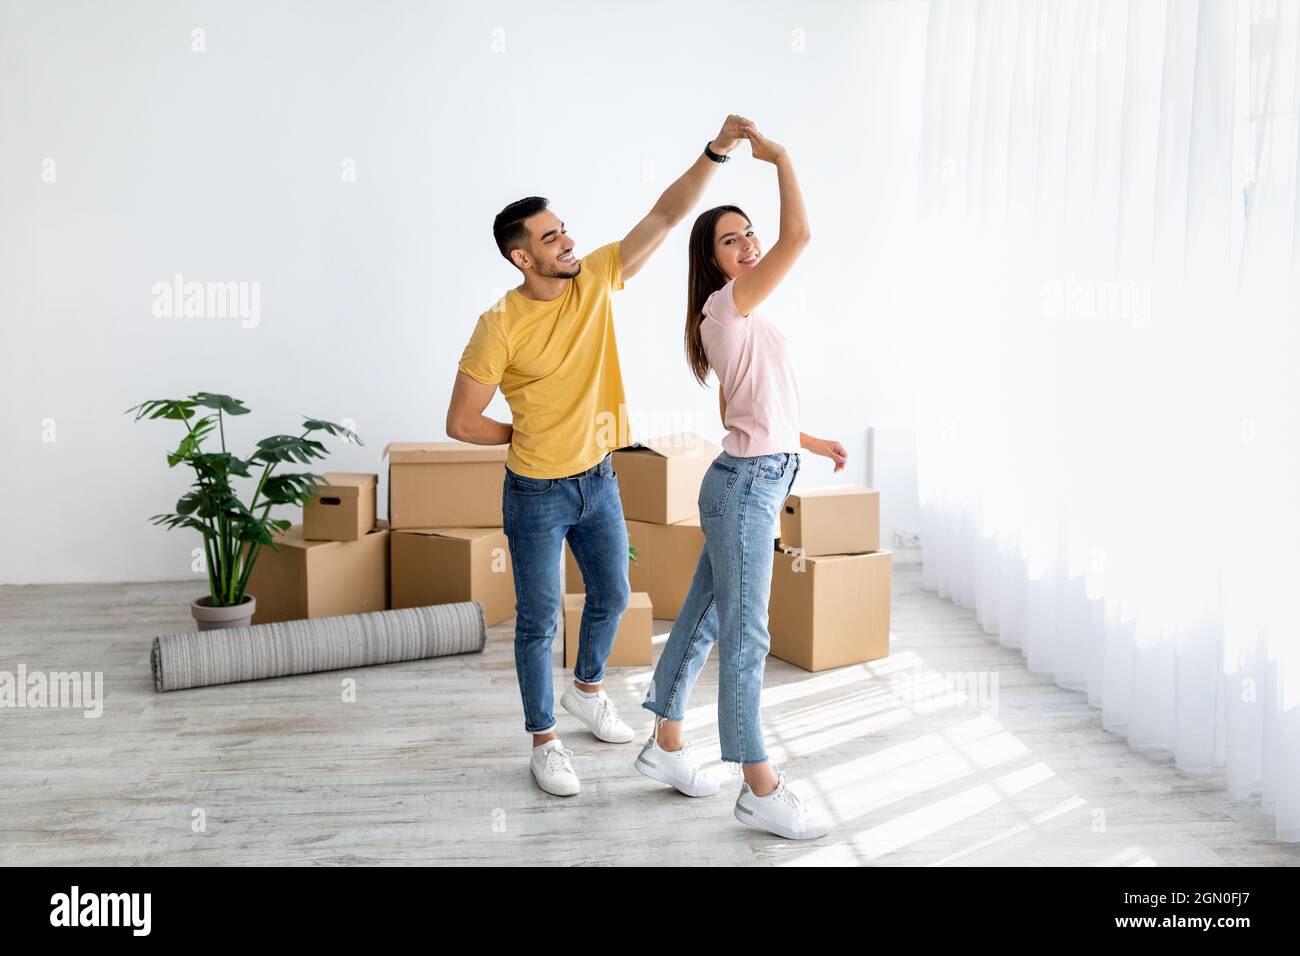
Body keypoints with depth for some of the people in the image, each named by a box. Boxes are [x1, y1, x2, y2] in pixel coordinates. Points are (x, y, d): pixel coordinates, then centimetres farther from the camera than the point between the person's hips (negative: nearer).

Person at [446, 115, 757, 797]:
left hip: (598, 480, 6)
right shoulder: (501, 328, -21)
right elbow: (461, 422, -15)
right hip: (536, 495, -5)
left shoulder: (597, 279, -7)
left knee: (611, 594, 20)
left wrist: (715, 151, -21)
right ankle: (543, 741, 24)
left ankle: (586, 690, 47)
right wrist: (529, 434, -4)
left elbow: (667, 215, -10)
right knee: (539, 618, 7)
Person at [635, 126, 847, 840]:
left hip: (754, 480, 10)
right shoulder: (727, 305, -12)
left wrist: (808, 441, 23)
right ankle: (761, 791, 5)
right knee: (744, 636, -3)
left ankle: (665, 744, 30)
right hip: (747, 484, -10)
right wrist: (779, 157, -10)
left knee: (704, 616, 17)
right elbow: (799, 235, -23)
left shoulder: (740, 318, 16)